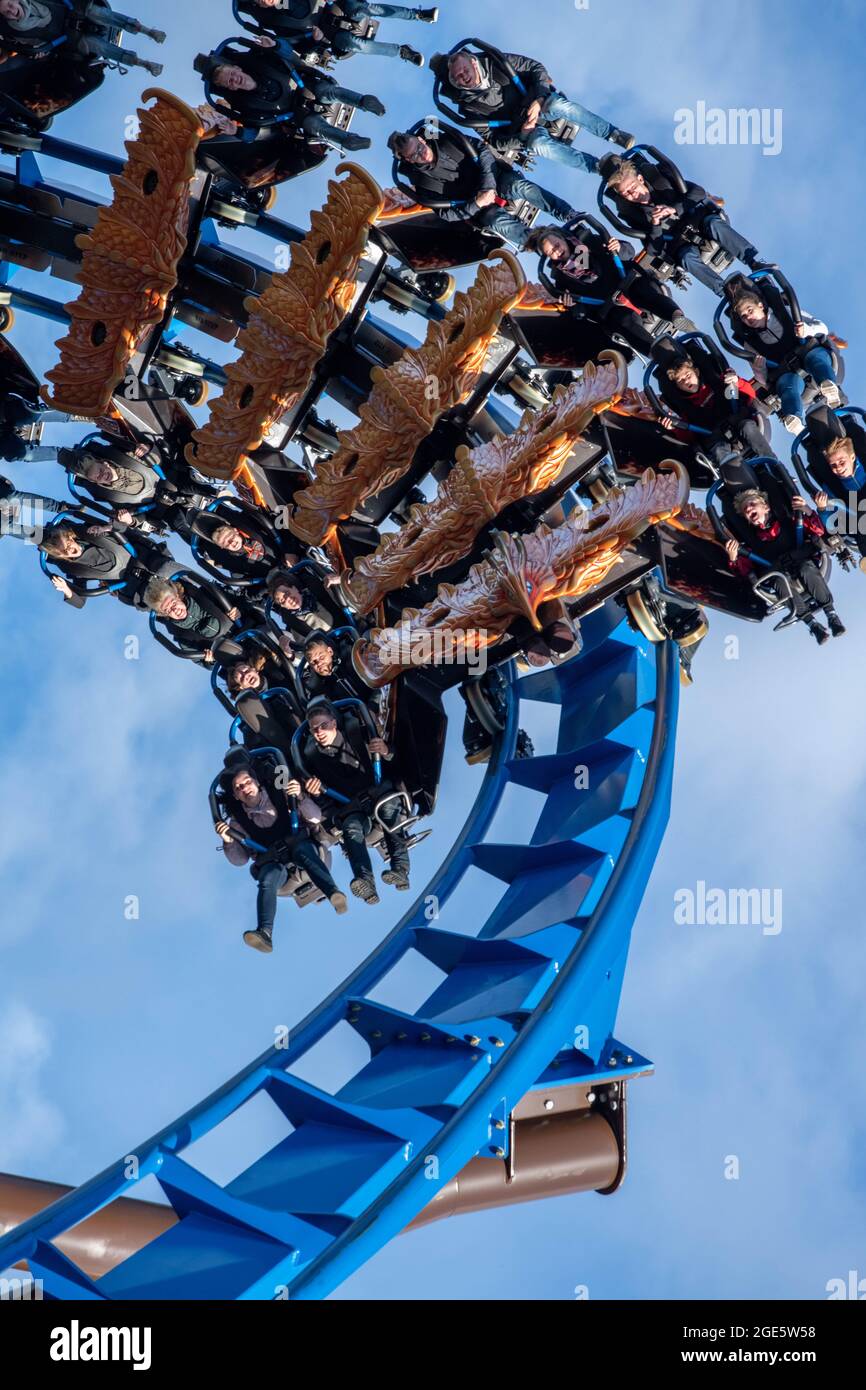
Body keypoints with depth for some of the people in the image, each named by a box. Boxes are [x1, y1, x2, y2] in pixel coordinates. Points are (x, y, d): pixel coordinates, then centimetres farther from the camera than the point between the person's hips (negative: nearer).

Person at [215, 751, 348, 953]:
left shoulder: (279, 795, 4)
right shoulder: (238, 821, 8)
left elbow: (315, 818, -2)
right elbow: (239, 860, 7)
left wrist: (300, 798, -20)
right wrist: (229, 842, -12)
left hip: (301, 847, 0)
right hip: (273, 864, 1)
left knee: (301, 849, -35)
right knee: (268, 879, -33)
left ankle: (334, 893, -57)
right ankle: (265, 933, -54)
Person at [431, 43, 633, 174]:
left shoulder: (495, 62, -8)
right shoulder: (469, 108, -11)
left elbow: (536, 67, -3)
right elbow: (494, 141, -8)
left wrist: (538, 100, -18)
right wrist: (522, 135, -24)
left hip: (541, 103, 1)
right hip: (520, 132, -1)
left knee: (558, 105, -34)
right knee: (537, 143, -36)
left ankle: (616, 135, -22)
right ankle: (600, 166, -31)